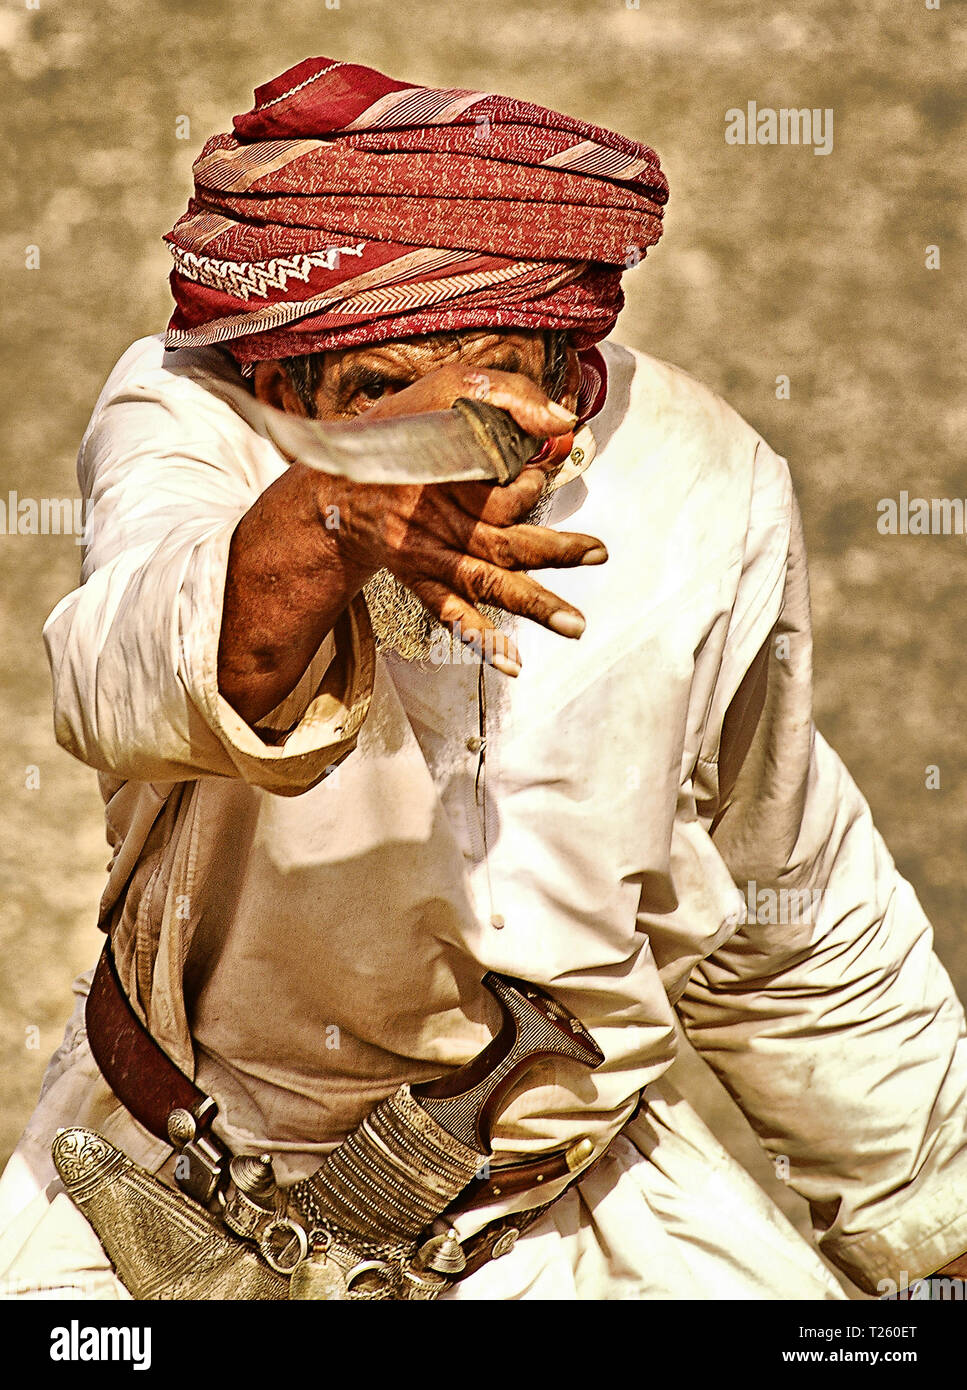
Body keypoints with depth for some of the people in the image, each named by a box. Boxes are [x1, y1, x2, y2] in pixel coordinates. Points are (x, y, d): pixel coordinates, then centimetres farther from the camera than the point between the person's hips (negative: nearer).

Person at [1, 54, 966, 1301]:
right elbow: (123, 694, -40)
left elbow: (787, 939, 7)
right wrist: (333, 516, -59)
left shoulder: (703, 497, -8)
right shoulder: (184, 422, -16)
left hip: (576, 1198, 3)